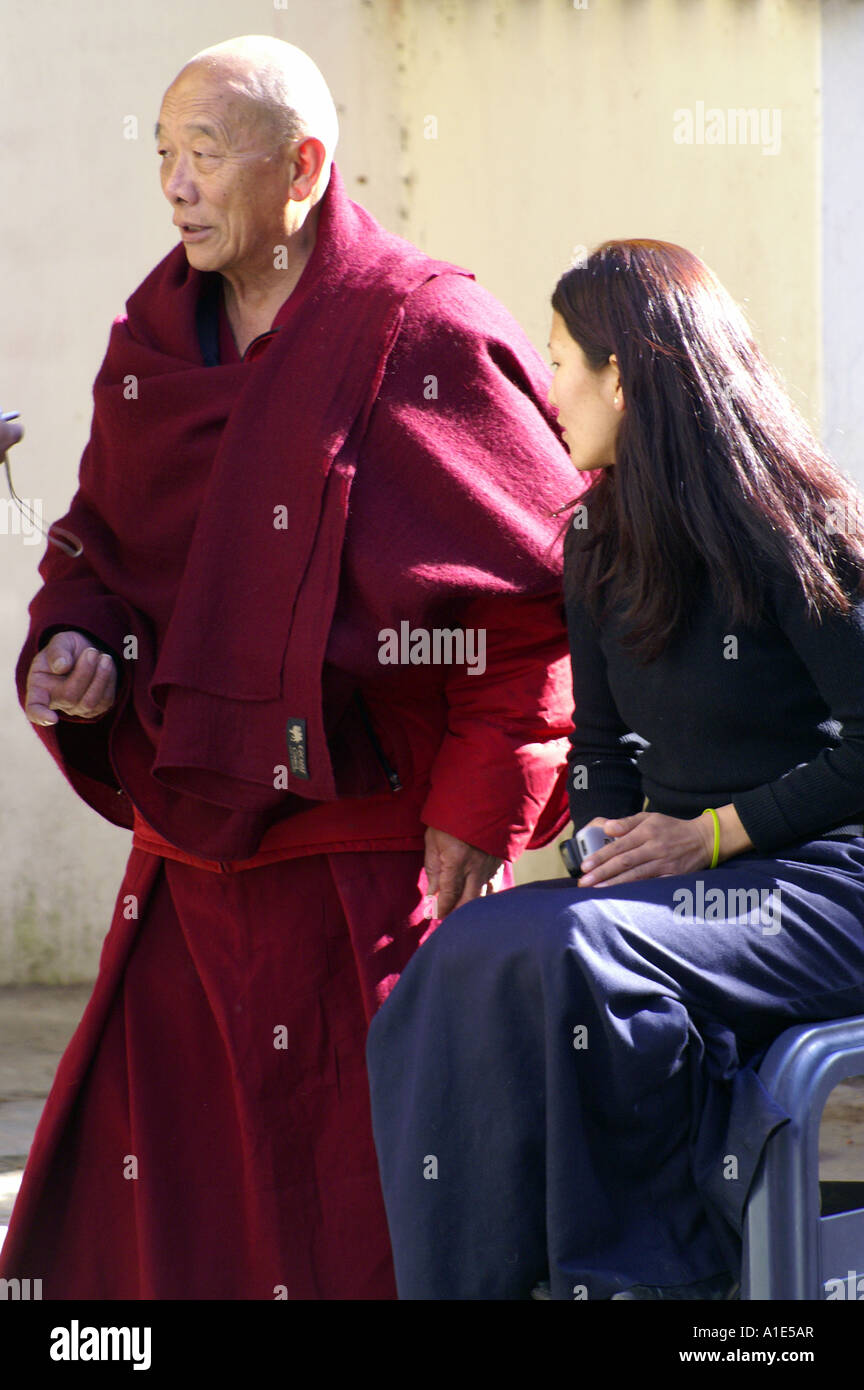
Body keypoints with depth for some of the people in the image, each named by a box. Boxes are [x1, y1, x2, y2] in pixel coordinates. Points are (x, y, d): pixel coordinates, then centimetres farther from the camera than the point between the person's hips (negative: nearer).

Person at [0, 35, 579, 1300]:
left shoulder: (425, 341, -10)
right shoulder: (152, 342, 10)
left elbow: (539, 587, -10)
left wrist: (480, 813, -11)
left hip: (373, 855, -6)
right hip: (193, 857, 6)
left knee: (363, 1208, -1)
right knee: (132, 1192, 7)